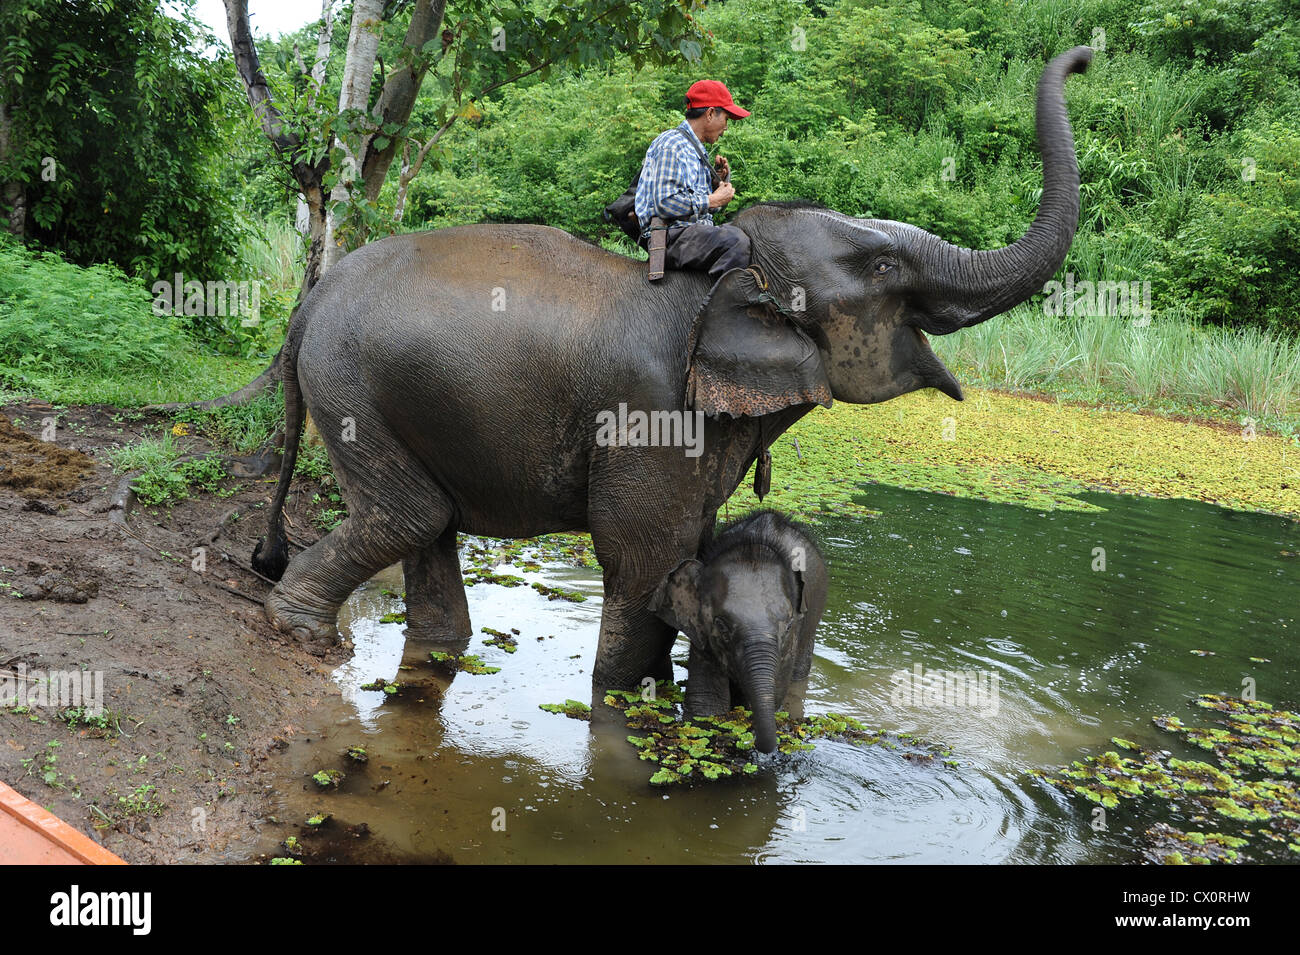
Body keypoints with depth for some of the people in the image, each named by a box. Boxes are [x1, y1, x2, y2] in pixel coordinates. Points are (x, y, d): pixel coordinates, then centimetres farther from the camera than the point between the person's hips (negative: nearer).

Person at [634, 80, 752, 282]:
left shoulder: (697, 150, 22)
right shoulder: (672, 146, -9)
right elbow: (666, 204, -21)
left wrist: (722, 179, 8)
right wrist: (713, 200, -12)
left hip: (698, 231, 10)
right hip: (671, 236, -10)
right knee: (736, 242, -31)